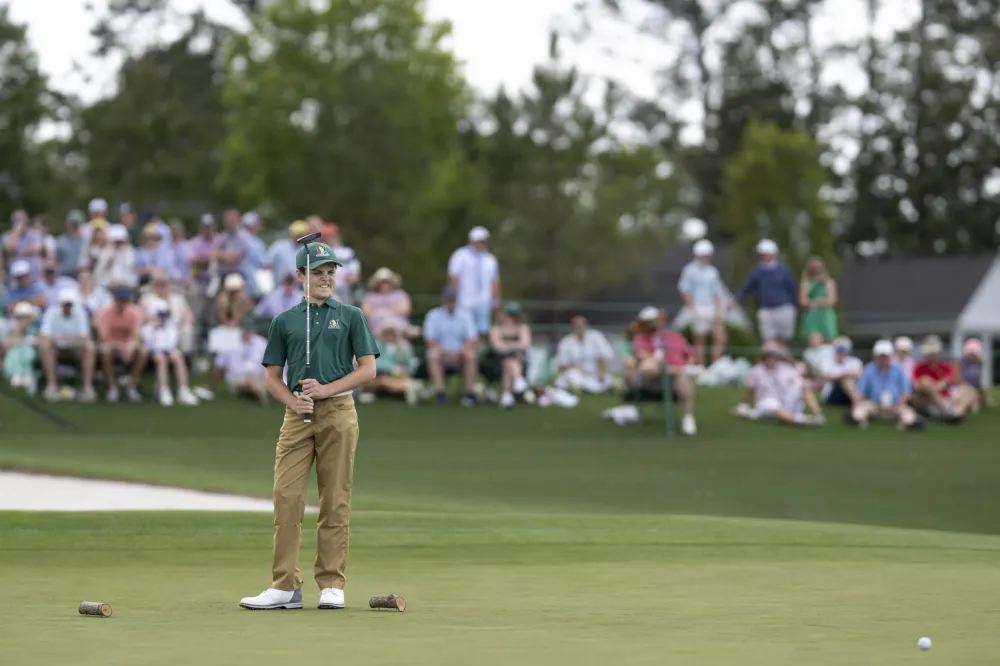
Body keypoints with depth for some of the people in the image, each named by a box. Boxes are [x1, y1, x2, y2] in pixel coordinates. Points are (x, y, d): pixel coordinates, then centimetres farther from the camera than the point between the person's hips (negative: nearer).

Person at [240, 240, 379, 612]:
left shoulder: (350, 316, 9)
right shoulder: (284, 321, 13)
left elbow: (367, 370, 3)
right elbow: (272, 377, 13)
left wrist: (325, 389, -8)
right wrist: (293, 401, -6)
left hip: (338, 412, -1)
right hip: (297, 415, 2)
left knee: (335, 501, -1)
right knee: (286, 497, -6)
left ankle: (331, 584, 4)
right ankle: (285, 586, -4)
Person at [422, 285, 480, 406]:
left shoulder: (465, 315, 7)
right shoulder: (433, 315, 4)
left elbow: (473, 340, -3)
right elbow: (430, 341, -6)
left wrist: (459, 352, -21)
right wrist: (446, 353, -21)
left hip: (459, 356, 1)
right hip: (442, 354, -1)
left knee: (471, 355, -31)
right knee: (433, 354, -33)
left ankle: (470, 393, -31)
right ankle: (440, 393, -37)